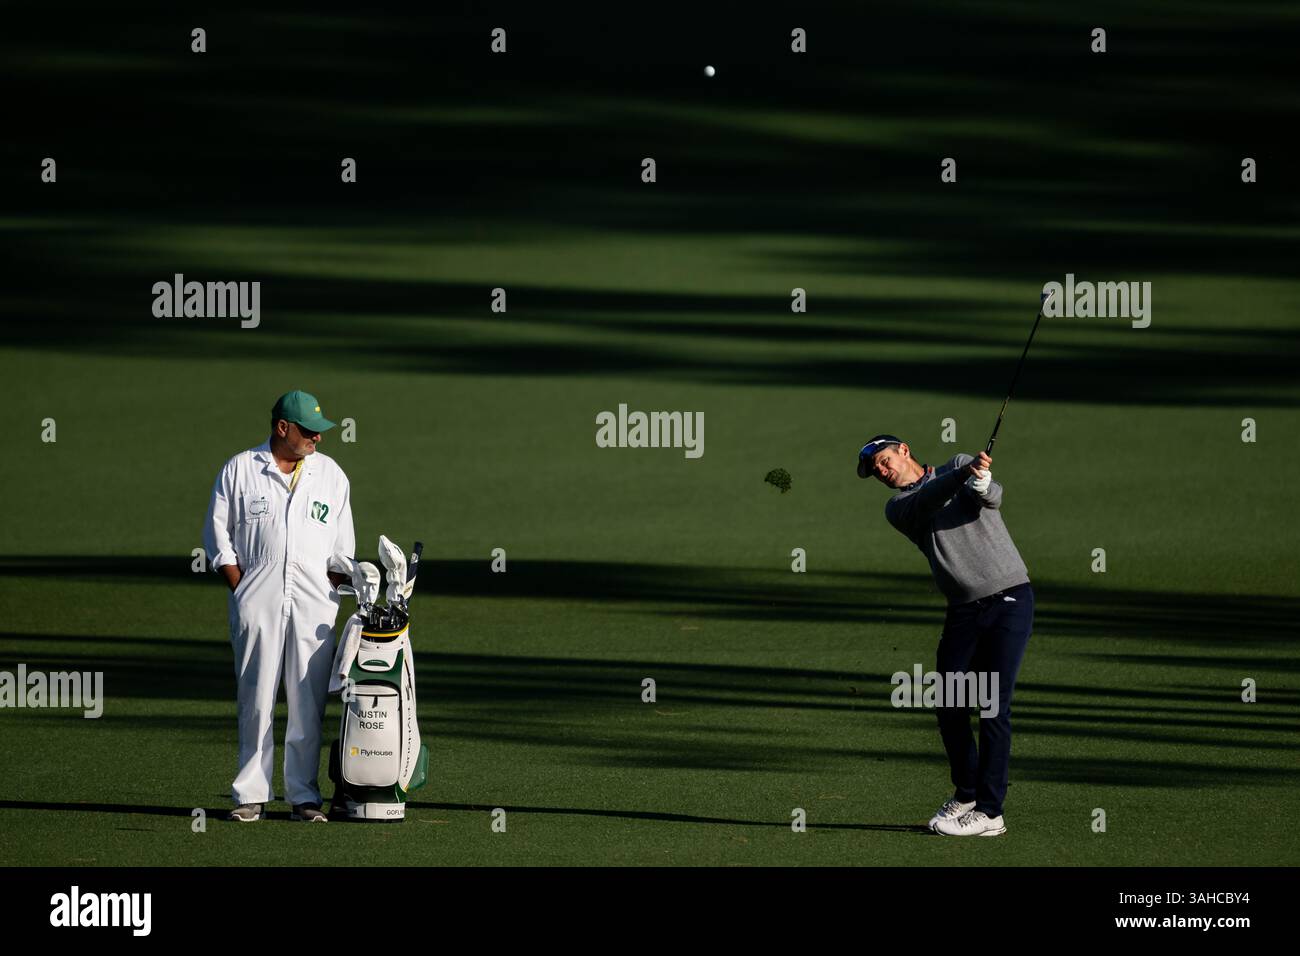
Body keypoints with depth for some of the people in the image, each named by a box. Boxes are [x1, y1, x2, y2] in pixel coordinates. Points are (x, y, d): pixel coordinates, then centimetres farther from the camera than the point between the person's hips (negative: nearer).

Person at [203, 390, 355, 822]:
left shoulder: (330, 474, 12)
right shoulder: (238, 470, 4)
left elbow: (342, 547, 15)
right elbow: (218, 536, 4)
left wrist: (331, 593, 4)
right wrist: (242, 591, -4)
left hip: (314, 607, 2)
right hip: (257, 604, -2)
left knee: (308, 703, 0)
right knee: (255, 700, -1)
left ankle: (303, 795, 4)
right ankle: (250, 794, 2)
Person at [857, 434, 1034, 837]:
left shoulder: (961, 464, 3)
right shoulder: (898, 508, 8)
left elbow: (991, 498, -18)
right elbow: (927, 501, -15)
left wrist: (982, 484, -43)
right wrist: (966, 475, -34)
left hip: (1009, 598, -4)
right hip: (963, 611, 4)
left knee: (993, 706, -10)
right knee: (950, 708, 3)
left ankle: (989, 811, -9)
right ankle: (966, 793, 24)